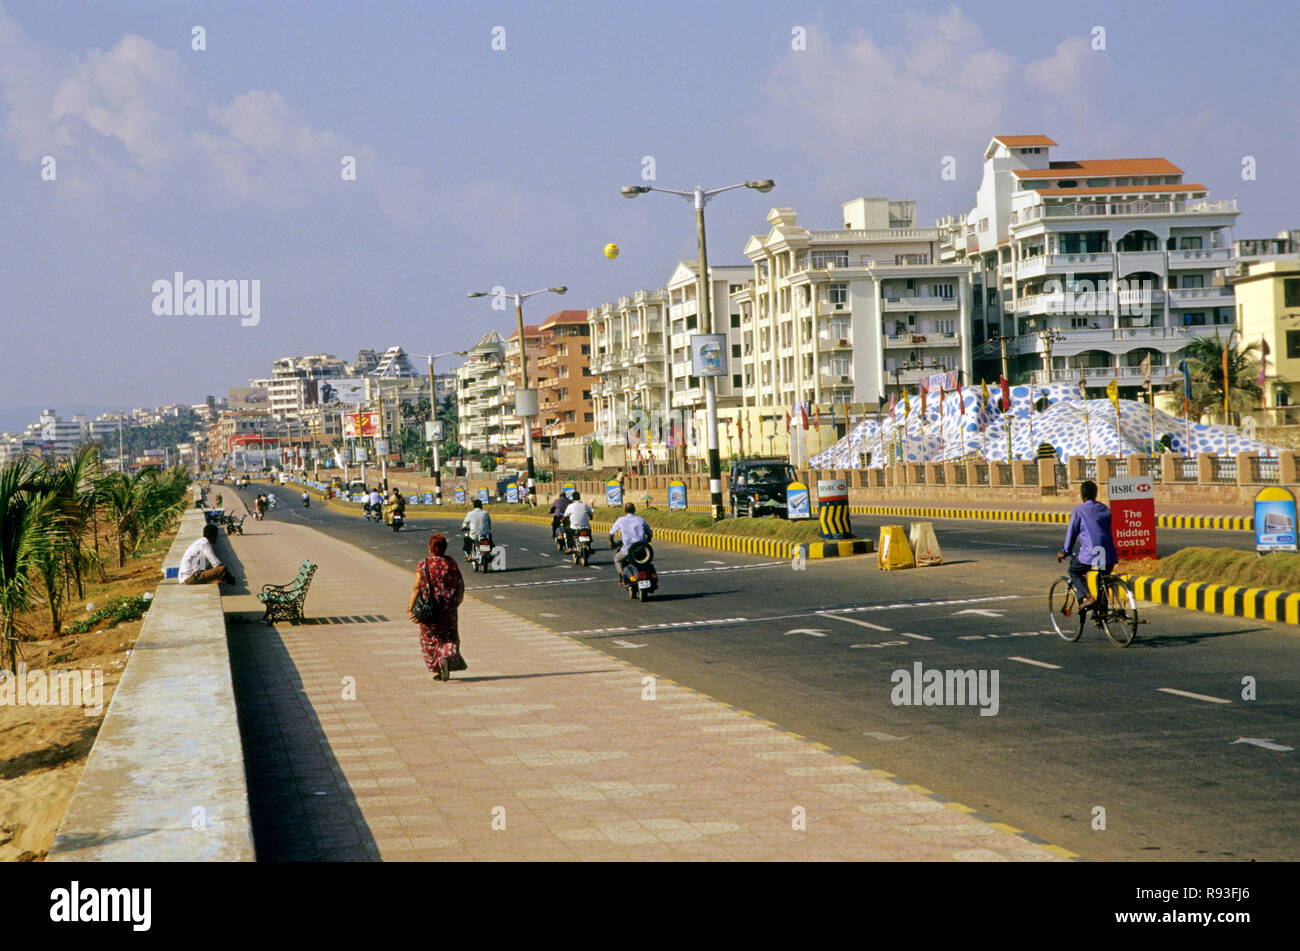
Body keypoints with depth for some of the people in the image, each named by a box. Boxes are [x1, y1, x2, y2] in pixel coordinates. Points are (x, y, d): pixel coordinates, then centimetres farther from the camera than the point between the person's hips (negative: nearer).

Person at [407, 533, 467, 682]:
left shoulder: (423, 565, -10)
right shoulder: (451, 563, -2)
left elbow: (417, 588, -15)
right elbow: (460, 585, 2)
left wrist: (410, 608, -12)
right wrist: (455, 602, 17)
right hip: (448, 610, 1)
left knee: (430, 639, 16)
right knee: (449, 638, 12)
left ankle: (436, 670, 16)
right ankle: (447, 658, -18)